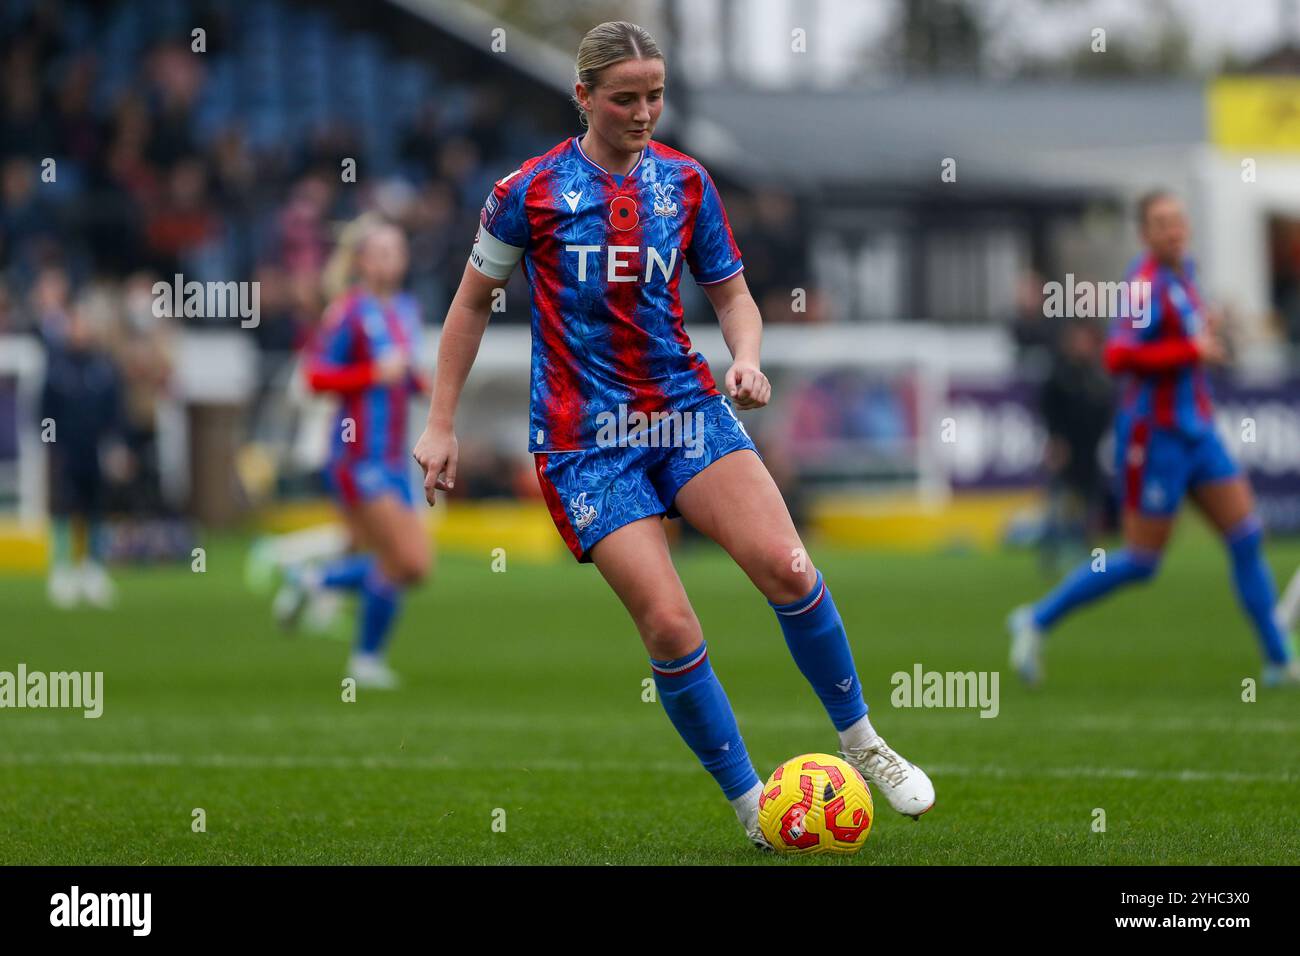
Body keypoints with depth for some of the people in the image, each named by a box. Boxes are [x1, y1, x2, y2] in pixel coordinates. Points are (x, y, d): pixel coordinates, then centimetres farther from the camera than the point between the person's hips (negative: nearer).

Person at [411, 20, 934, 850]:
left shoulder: (684, 181, 5)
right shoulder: (530, 192, -3)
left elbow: (731, 291, 14)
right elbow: (474, 301, 8)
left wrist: (747, 357, -8)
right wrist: (441, 425, 6)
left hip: (686, 408, 3)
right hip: (583, 437, -3)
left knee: (786, 567, -18)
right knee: (668, 622, -15)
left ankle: (863, 742, 2)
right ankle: (752, 805, -1)